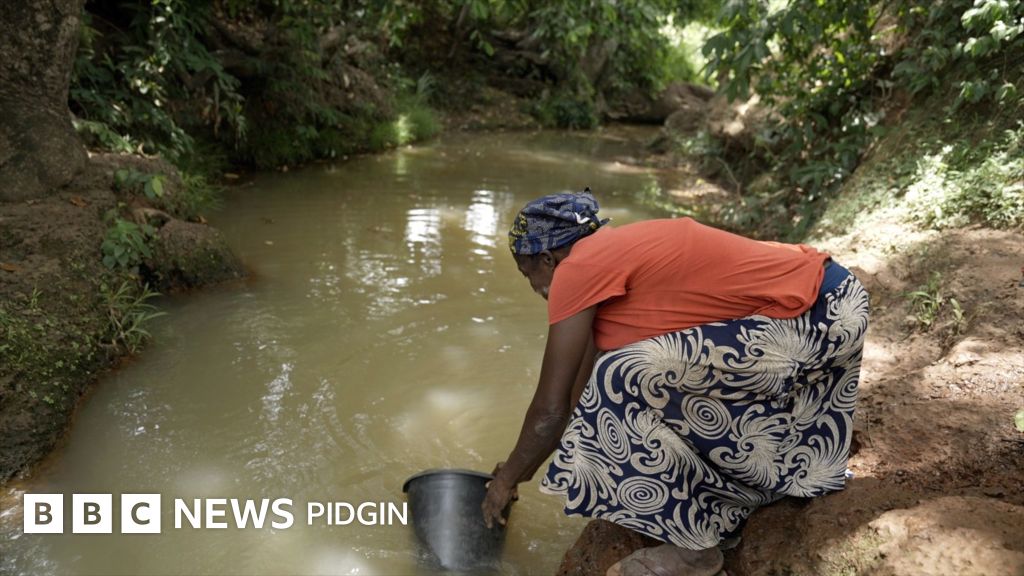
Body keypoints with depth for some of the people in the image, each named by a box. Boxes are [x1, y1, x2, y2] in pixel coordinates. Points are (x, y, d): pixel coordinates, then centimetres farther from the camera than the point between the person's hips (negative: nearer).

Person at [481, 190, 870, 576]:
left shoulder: (578, 268, -12)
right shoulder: (611, 256, 14)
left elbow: (551, 406, -8)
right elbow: (583, 382, 20)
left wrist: (507, 479, 9)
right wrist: (523, 464, 28)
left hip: (812, 315, -10)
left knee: (630, 382, -12)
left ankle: (694, 543, 4)